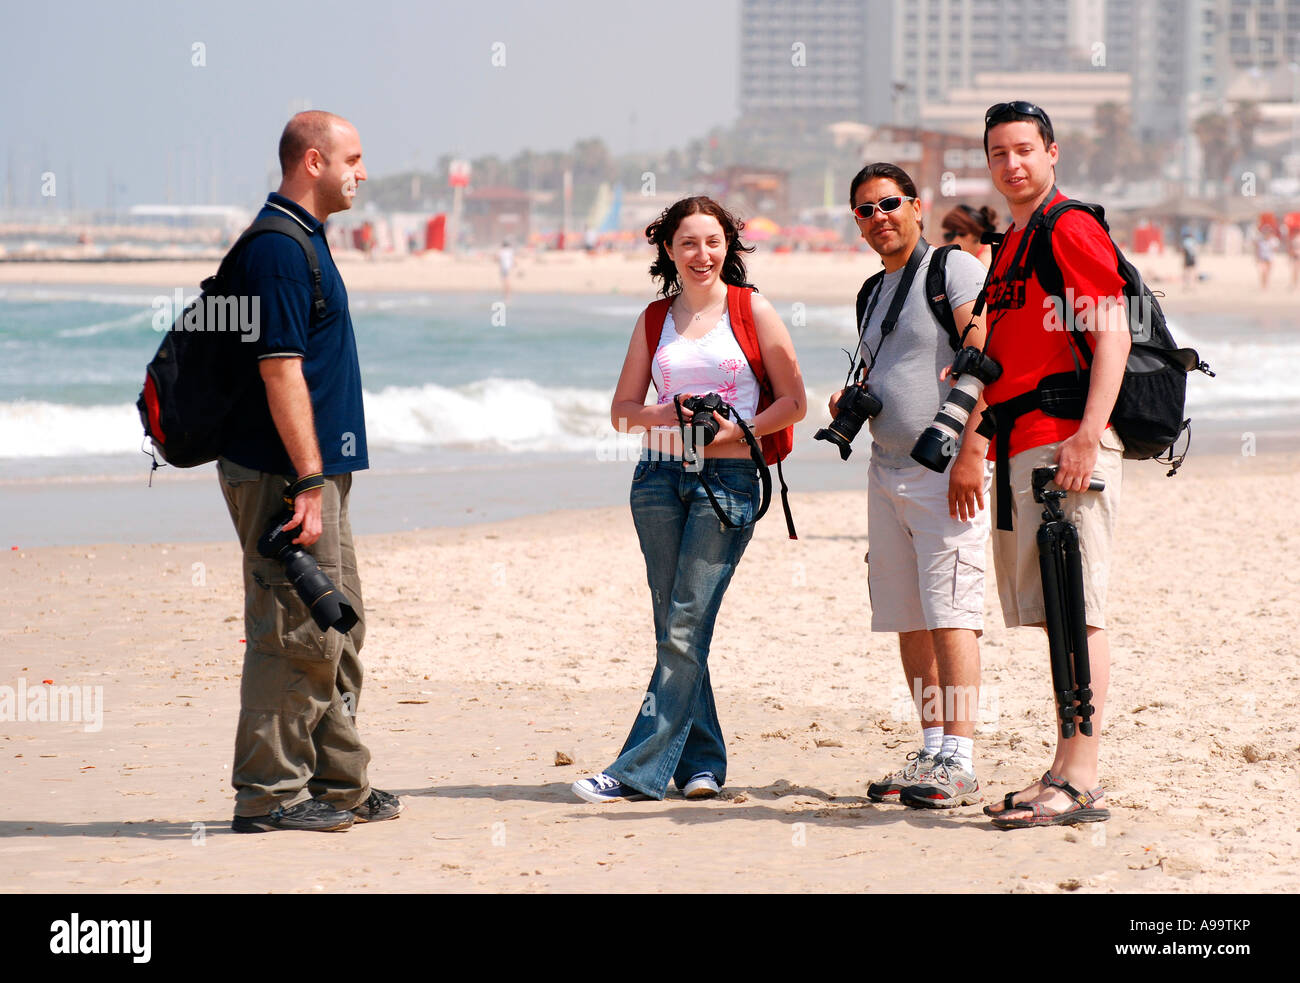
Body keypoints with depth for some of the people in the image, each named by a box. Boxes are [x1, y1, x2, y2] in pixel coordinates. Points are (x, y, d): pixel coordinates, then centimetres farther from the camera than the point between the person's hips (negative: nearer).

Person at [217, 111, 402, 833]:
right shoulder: (279, 246, -15)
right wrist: (310, 480, -23)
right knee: (298, 633, -8)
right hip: (286, 473, -11)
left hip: (314, 470, 11)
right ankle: (269, 794, -3)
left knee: (337, 631, 15)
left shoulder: (302, 239, 17)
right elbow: (279, 368, -21)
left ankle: (338, 784, 21)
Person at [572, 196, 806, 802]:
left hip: (727, 478, -4)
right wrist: (670, 415, -6)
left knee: (686, 628, -10)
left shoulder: (754, 312, 3)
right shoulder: (655, 320, 12)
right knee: (674, 630, 3)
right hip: (660, 474, 4)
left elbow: (794, 402, 3)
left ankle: (640, 769, -11)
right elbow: (622, 410, 14)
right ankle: (701, 763, 12)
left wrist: (736, 430, -12)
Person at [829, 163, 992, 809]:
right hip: (887, 469, 8)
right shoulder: (872, 295, 20)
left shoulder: (956, 269, -5)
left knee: (950, 615, -12)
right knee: (907, 622, 7)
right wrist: (851, 401, 8)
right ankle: (932, 753, 12)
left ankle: (959, 764, -15)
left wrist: (970, 452, -23)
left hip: (946, 468, -8)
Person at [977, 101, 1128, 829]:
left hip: (1067, 440, -10)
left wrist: (1088, 435, -23)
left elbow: (1112, 338, -16)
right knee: (1054, 616, 11)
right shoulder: (1011, 245, 22)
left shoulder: (1072, 229, -7)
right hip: (1022, 446, 10)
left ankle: (1079, 781, -13)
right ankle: (1069, 776, 16)